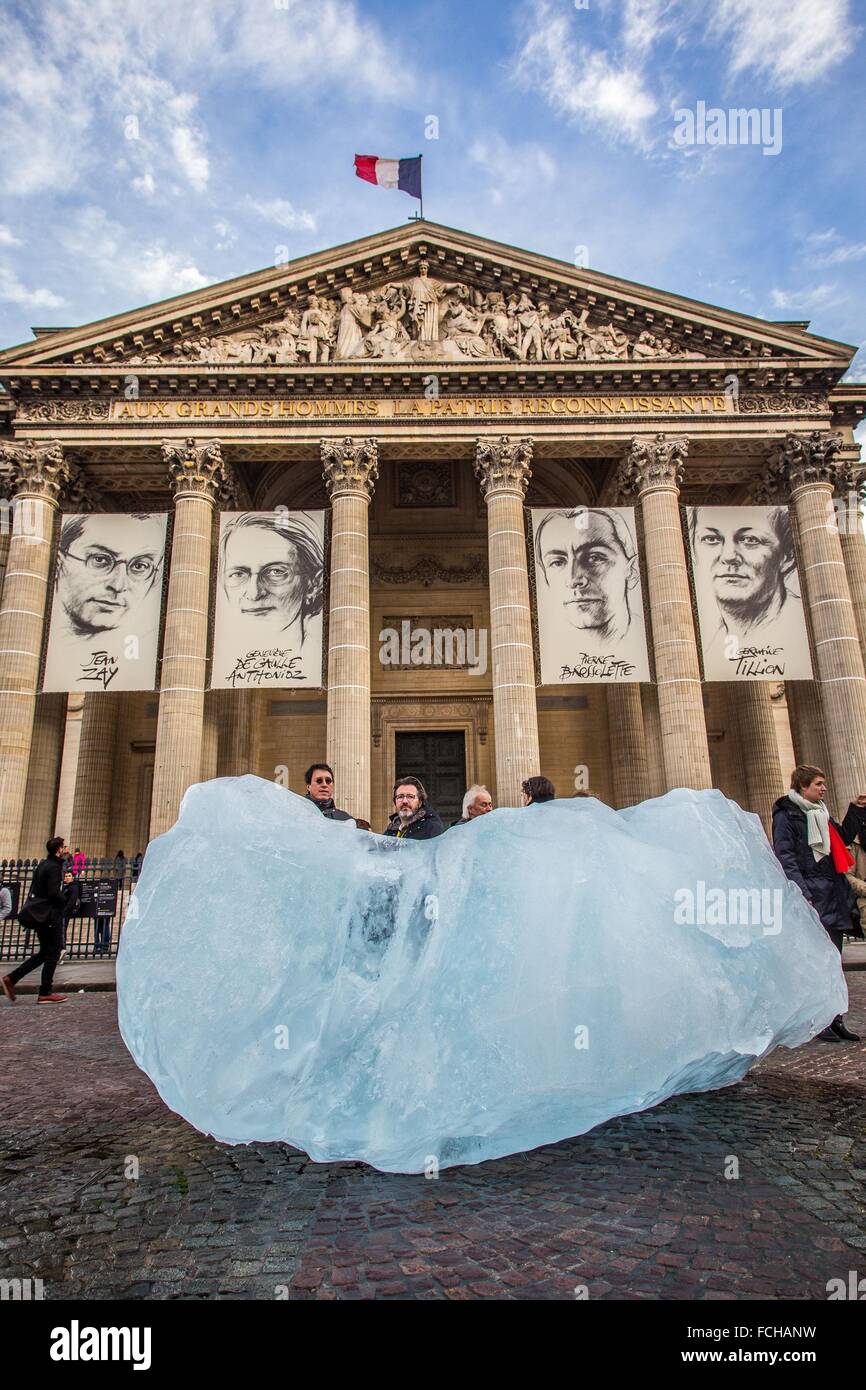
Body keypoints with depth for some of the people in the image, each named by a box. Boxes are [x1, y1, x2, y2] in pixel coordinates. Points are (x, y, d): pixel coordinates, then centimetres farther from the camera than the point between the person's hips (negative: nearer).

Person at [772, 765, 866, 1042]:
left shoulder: (820, 813, 18)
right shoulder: (786, 815, -7)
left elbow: (843, 838, 29)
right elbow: (785, 856, -14)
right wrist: (802, 893, -22)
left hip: (834, 894, 8)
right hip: (812, 895, -8)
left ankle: (835, 1019, 17)